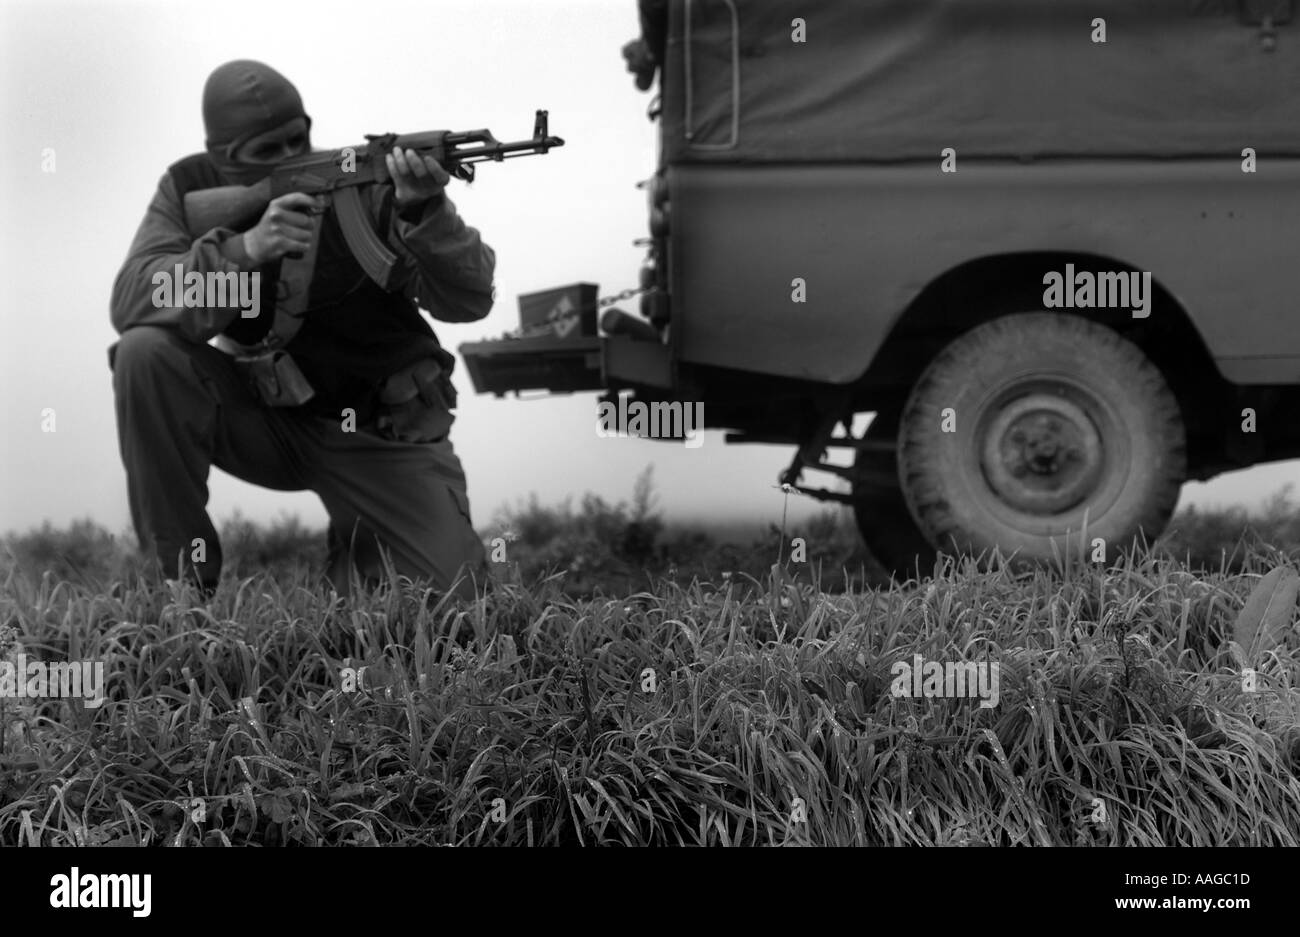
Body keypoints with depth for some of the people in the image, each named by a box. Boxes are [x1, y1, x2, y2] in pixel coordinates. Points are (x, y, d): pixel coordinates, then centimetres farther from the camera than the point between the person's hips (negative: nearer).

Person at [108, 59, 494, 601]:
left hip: (380, 429, -1)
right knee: (147, 353, -25)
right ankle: (183, 579, -15)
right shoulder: (190, 190, -7)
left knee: (451, 598, -18)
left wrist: (425, 212, -41)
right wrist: (243, 249, -37)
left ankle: (359, 544, 19)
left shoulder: (365, 187, -14)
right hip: (262, 418, 2)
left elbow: (469, 302, -21)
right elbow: (131, 299, -23)